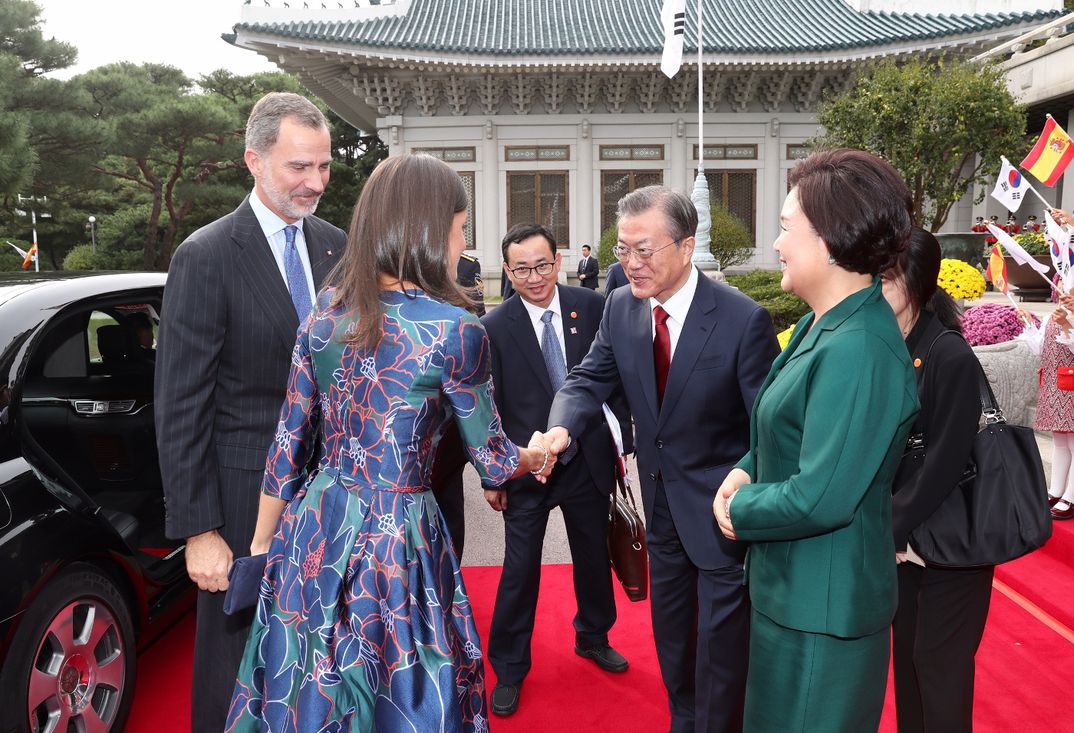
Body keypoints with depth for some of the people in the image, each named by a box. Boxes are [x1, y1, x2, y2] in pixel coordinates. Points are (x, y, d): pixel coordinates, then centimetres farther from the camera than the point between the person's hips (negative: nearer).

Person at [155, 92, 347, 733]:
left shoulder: (337, 246, 5)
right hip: (249, 493, -4)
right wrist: (198, 529, -12)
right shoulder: (206, 256, -12)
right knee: (238, 659, 12)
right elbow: (180, 404, -11)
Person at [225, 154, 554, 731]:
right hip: (397, 542, -5)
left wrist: (262, 546, 16)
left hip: (313, 535, 5)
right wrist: (536, 457, 17)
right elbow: (493, 461, -5)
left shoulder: (324, 315, -2)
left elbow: (288, 446, 4)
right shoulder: (455, 331, -16)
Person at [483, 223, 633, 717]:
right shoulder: (494, 328, -9)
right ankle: (509, 668, 27)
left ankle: (593, 637, 45)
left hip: (589, 459, 3)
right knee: (520, 569, 6)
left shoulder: (592, 306, -5)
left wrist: (624, 438, 1)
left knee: (594, 556, 19)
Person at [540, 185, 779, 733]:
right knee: (669, 630, 24)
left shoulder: (743, 319, -22)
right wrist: (560, 429, -25)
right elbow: (589, 379, -4)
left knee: (721, 640, 11)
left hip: (721, 504, -5)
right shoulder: (621, 307, -6)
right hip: (661, 499, 6)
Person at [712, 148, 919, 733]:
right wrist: (745, 470, -2)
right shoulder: (819, 324, 4)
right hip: (790, 589, 9)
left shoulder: (858, 351, -27)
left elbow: (821, 499, -29)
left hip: (821, 611, -9)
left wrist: (740, 509, -12)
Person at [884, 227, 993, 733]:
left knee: (940, 663, 7)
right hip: (900, 537, 6)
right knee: (906, 652, 18)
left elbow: (944, 463, -20)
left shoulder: (951, 356, -19)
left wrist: (887, 527, -16)